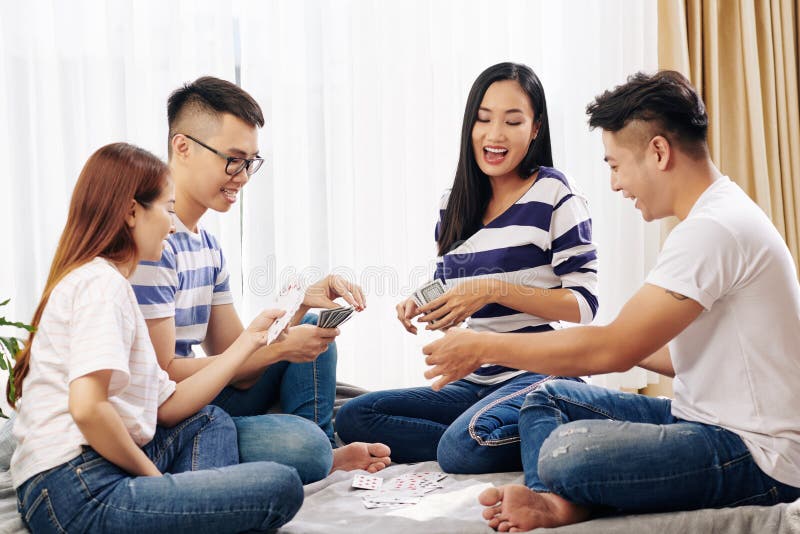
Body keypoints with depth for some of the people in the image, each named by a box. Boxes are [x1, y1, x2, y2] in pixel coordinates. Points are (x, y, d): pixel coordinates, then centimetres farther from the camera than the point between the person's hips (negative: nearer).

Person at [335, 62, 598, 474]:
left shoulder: (553, 197, -6)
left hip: (538, 376, -7)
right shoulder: (453, 205, 13)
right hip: (474, 382, 8)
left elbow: (584, 303, -11)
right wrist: (422, 305, -3)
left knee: (465, 444, -35)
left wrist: (496, 289, -21)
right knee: (352, 418, -7)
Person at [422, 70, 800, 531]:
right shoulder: (720, 214, 14)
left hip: (757, 455, -11)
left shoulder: (714, 229, -20)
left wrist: (485, 347, -14)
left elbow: (614, 350, -23)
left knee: (565, 450, -34)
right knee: (546, 398, 7)